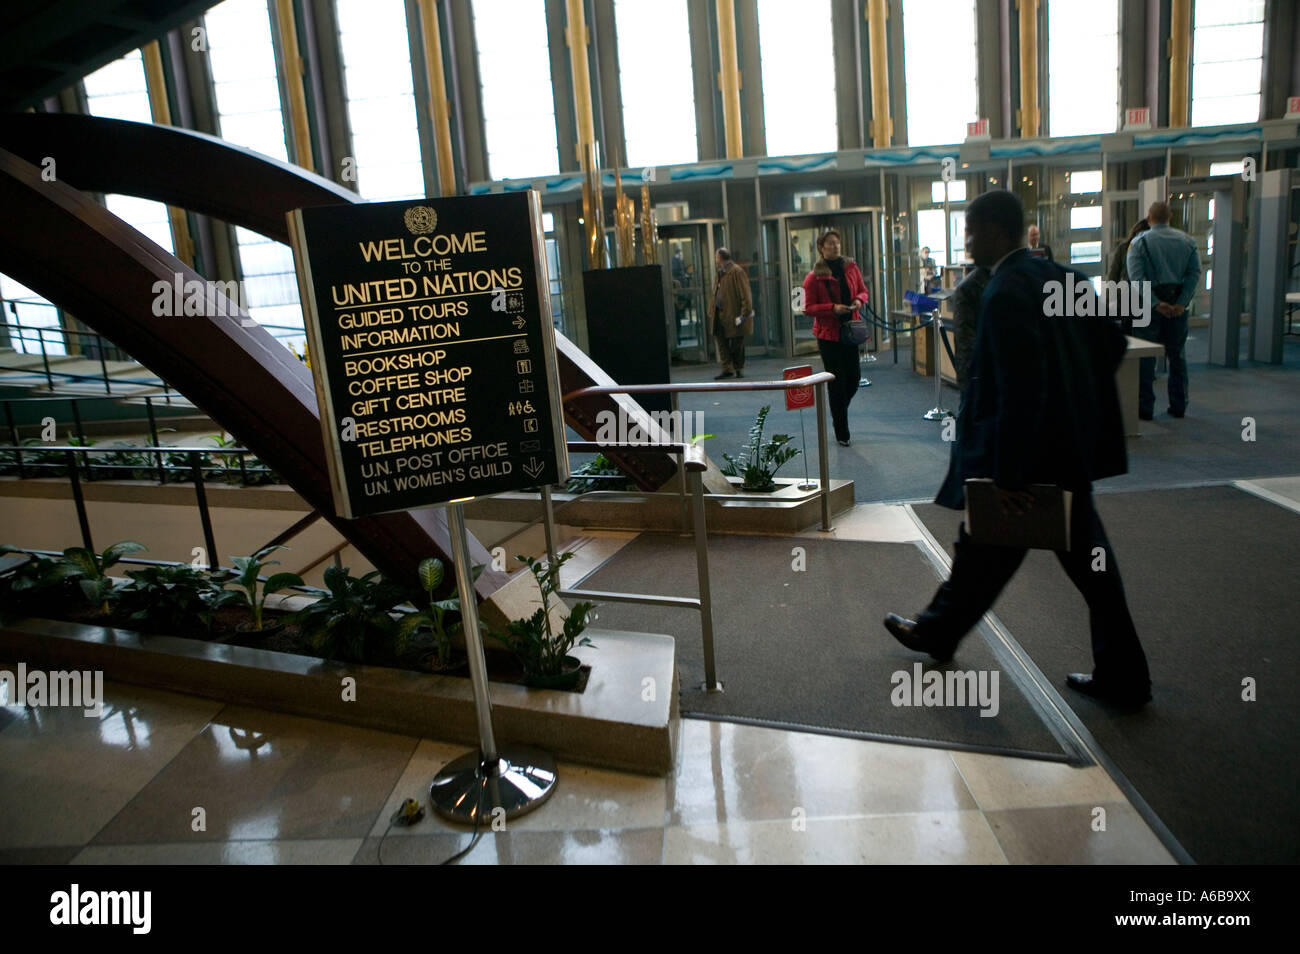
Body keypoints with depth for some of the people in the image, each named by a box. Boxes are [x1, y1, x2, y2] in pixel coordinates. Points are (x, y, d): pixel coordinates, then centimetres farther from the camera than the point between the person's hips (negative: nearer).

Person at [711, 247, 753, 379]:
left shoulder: (736, 271, -11)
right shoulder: (721, 273, 16)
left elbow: (745, 294, -14)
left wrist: (745, 313, -18)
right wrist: (714, 311, 12)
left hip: (733, 314, -9)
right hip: (721, 313, 9)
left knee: (736, 344, 0)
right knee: (721, 342, 8)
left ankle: (738, 369, 12)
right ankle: (727, 369, 14)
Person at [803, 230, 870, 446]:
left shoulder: (851, 268, 6)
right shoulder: (813, 277, -8)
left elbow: (863, 290, 17)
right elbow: (808, 308, -8)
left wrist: (859, 300, -6)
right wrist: (833, 308, -20)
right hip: (828, 333, -5)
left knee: (854, 378, 7)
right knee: (836, 382, 0)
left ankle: (838, 412, 35)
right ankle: (842, 434, 10)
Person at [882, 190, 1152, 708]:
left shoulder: (1005, 294, -20)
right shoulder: (1060, 275, 7)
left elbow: (1020, 393, -26)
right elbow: (1111, 342, 14)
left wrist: (1007, 476, -22)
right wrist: (1077, 398, 19)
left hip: (1031, 451, -8)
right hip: (1073, 447, 8)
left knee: (985, 552, 11)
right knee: (1088, 558, 14)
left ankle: (936, 631, 33)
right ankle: (1122, 675, 23)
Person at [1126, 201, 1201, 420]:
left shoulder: (1139, 242, -4)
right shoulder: (1187, 240, 8)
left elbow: (1136, 276, -15)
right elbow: (1195, 272, -2)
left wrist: (1156, 303, -16)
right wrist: (1181, 303, -8)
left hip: (1150, 304, -4)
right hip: (1178, 305, 4)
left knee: (1145, 357, 1)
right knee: (1177, 355, 13)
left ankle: (1145, 407, 2)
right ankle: (1178, 406, 18)